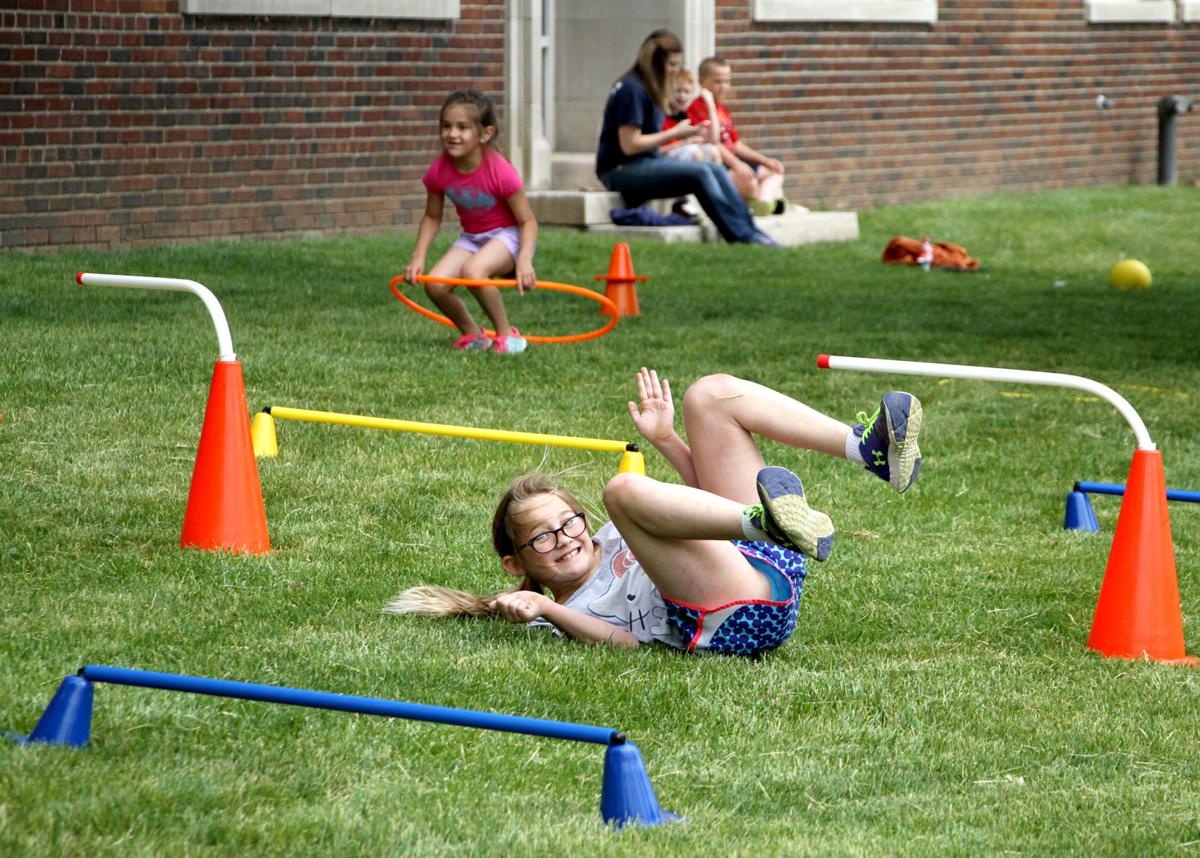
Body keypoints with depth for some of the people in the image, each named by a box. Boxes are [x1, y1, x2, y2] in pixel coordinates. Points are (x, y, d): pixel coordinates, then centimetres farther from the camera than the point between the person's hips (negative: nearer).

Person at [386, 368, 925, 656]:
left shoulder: (615, 538, 33)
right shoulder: (571, 615, 11)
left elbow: (704, 498, 34)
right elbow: (631, 642, -8)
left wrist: (665, 441, 23)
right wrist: (545, 612, -19)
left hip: (770, 568, 8)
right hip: (739, 619, -8)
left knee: (710, 395, 10)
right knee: (624, 490, -26)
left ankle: (868, 449, -13)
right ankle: (767, 521, -51)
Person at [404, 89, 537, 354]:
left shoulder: (499, 172, -25)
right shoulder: (439, 172, -12)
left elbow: (528, 221, -18)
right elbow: (432, 217, 6)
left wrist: (524, 260, -33)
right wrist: (418, 256, -7)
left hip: (507, 235, -5)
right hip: (472, 237, 6)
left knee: (473, 270, -35)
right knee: (435, 284, -18)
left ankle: (507, 334, -14)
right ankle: (472, 334, 9)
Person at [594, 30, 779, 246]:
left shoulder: (647, 88, 16)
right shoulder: (632, 89, -14)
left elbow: (646, 139, 11)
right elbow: (629, 145, -19)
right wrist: (675, 133, -12)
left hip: (646, 163, 9)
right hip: (621, 170, -9)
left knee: (717, 170, -8)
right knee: (700, 173, -23)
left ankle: (752, 233, -13)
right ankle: (743, 236, -21)